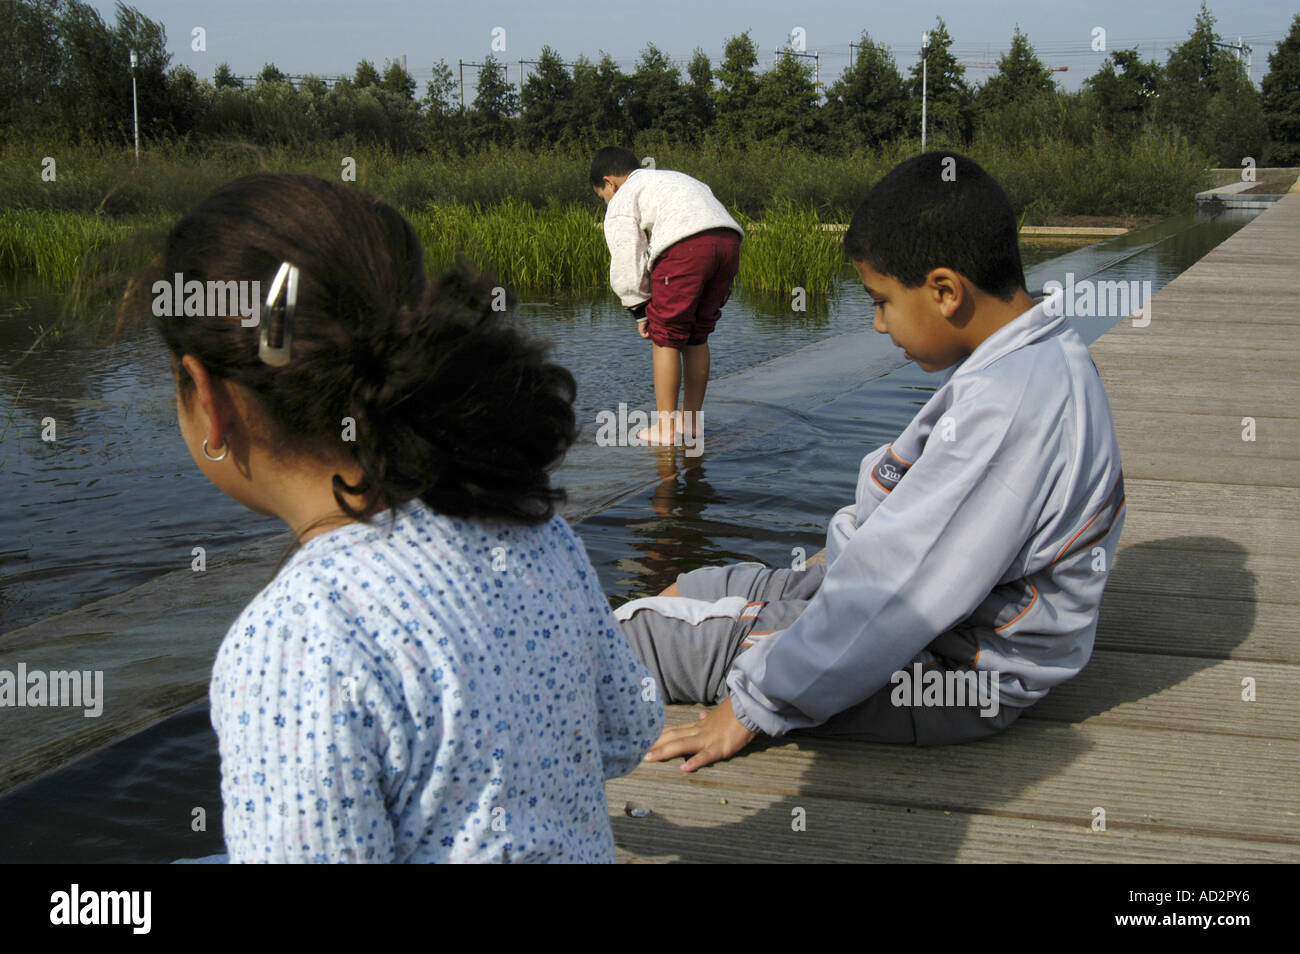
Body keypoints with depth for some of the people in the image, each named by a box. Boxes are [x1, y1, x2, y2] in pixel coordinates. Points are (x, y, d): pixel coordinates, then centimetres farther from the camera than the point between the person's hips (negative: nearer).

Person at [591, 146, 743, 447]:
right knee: (697, 336, 18)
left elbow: (627, 262, 8)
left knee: (666, 338, 4)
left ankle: (665, 427, 4)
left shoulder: (622, 201, 17)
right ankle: (691, 421, 24)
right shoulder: (676, 178, 39)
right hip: (728, 240, 7)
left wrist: (640, 310, 16)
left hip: (685, 247, -7)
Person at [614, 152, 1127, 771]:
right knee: (690, 590, 13)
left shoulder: (1002, 406, -30)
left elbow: (899, 587, -28)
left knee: (644, 629, -7)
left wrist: (755, 705, -20)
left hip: (946, 678, -10)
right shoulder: (1045, 357, 4)